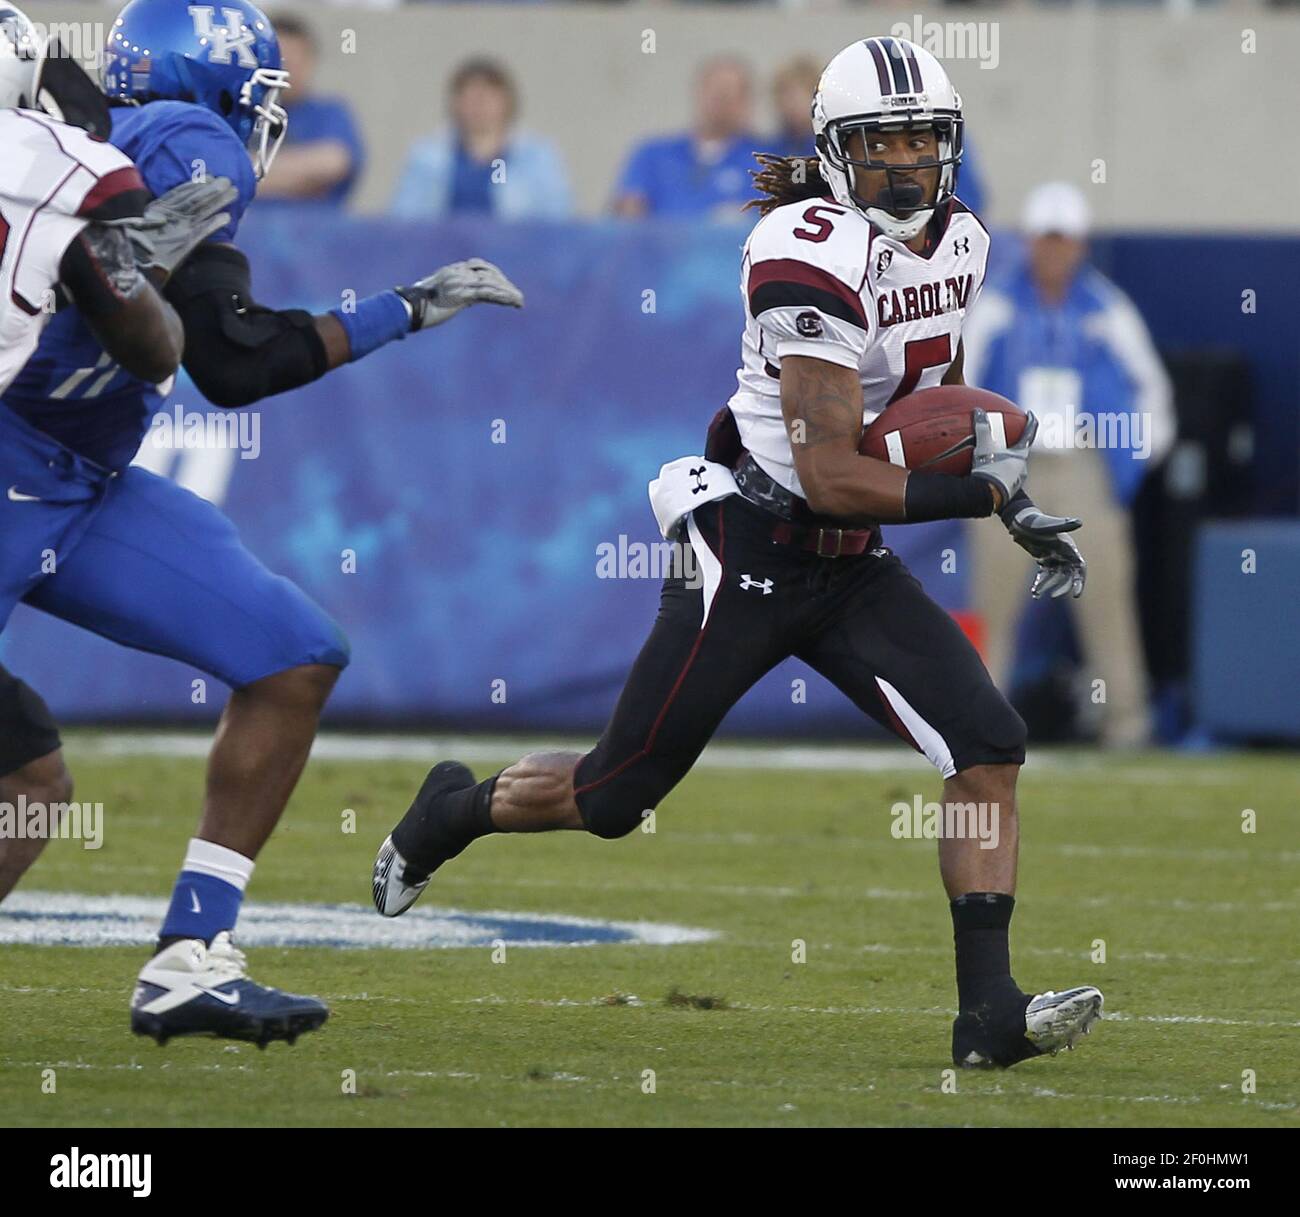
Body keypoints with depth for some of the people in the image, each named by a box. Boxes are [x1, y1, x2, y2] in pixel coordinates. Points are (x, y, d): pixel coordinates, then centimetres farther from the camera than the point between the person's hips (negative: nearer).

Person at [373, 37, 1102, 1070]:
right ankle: (455, 810, 36)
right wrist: (984, 493, -21)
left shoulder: (959, 244, 4)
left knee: (990, 752, -11)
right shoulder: (815, 257, -23)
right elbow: (831, 476, -25)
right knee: (614, 798, 6)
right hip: (749, 556, -7)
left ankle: (990, 1010, -11)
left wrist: (1012, 499, 11)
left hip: (853, 568, 7)